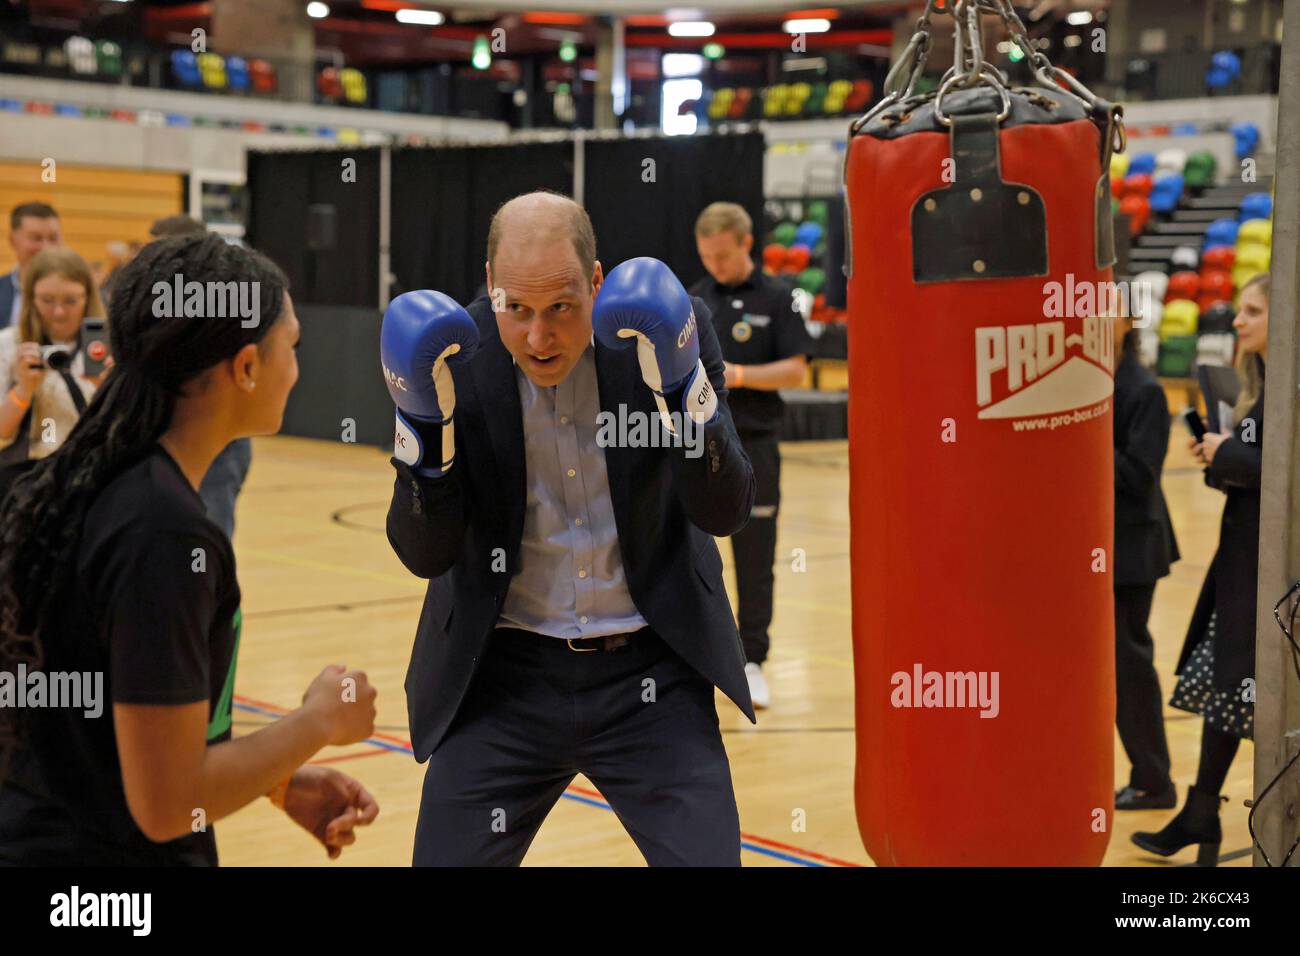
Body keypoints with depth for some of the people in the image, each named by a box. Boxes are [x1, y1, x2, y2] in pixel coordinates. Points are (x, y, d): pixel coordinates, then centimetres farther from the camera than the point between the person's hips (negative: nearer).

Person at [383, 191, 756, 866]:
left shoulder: (662, 331, -9)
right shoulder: (454, 356, -9)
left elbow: (725, 512, -10)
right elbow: (424, 554, -7)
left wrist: (683, 392, -26)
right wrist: (425, 427, -24)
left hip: (649, 668, 0)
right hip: (504, 672, 0)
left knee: (706, 857, -5)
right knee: (445, 859, 2)